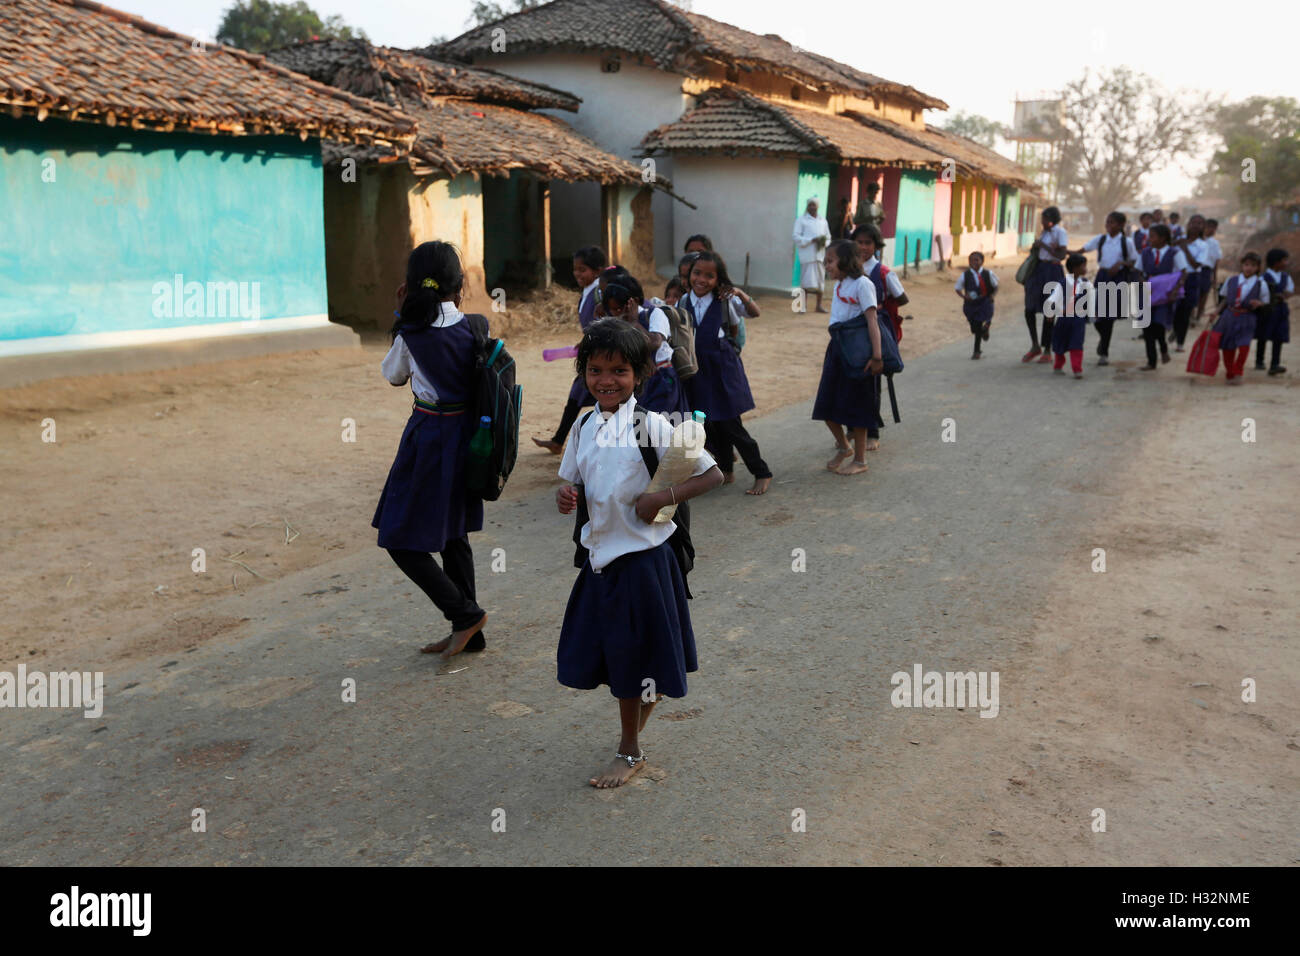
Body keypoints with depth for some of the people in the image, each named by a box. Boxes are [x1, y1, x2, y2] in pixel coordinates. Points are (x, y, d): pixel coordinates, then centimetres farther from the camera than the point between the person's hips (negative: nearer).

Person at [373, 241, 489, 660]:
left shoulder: (412, 331, -16)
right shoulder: (476, 325, -5)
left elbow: (393, 375, 4)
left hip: (429, 437, -6)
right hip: (466, 434, 6)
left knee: (401, 540, 5)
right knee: (453, 535, 18)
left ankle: (465, 613, 5)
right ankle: (468, 632, 24)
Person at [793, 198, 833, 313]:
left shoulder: (823, 221, 15)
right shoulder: (801, 220, 2)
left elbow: (828, 237, 20)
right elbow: (796, 237, -6)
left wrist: (824, 243, -3)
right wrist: (812, 240, -15)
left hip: (820, 255, 4)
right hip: (807, 255, -4)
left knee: (820, 280, 5)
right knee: (807, 282, -6)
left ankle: (819, 306, 15)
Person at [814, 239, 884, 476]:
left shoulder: (861, 284, -11)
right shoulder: (838, 286, 13)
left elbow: (872, 321, -16)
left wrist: (876, 356, -22)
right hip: (837, 348, 8)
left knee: (856, 405, 1)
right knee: (826, 405, 8)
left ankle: (860, 460, 13)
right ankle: (843, 447, 30)